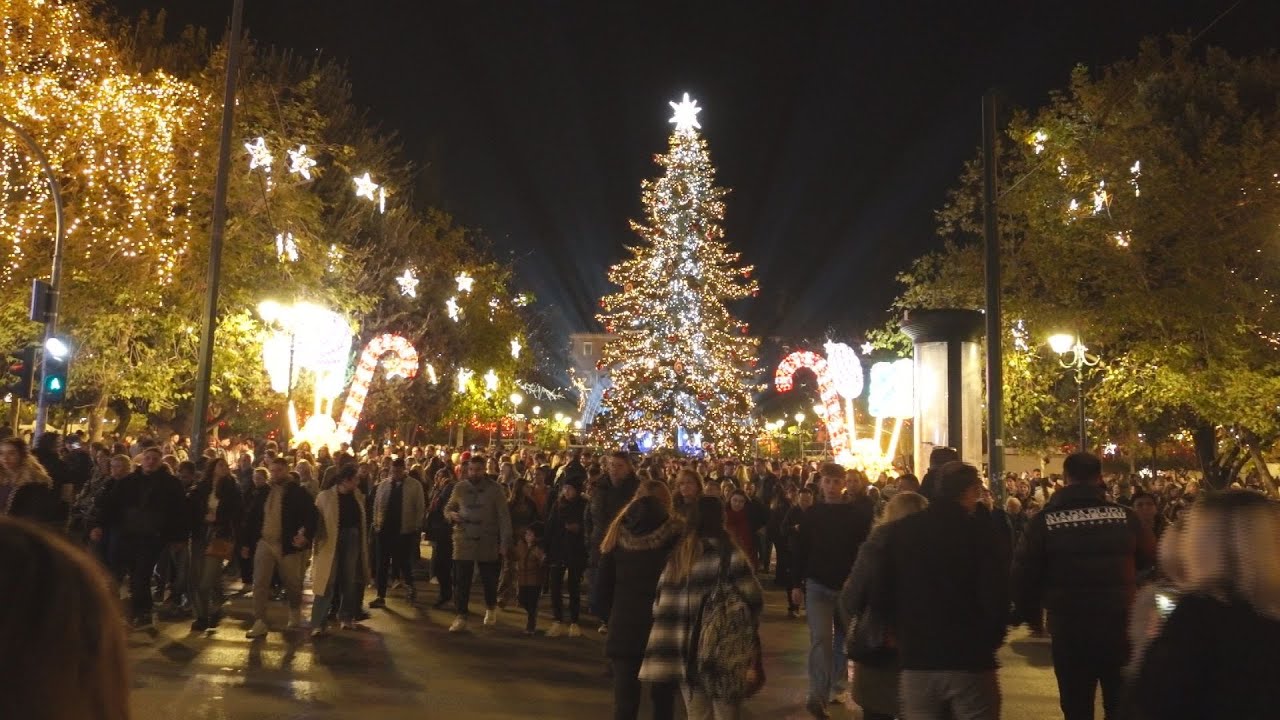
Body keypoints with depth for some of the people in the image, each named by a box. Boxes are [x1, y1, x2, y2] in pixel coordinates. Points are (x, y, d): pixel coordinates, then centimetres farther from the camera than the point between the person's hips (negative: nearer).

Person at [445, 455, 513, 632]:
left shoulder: (494, 489, -5)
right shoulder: (459, 488, 2)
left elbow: (503, 517, -6)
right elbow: (448, 508, 13)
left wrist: (505, 542, -12)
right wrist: (452, 515, -12)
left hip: (488, 542, -1)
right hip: (463, 541, 1)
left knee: (489, 580, 12)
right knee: (461, 581, -1)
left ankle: (491, 609, 37)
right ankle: (461, 617, 9)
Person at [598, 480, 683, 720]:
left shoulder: (619, 532, 6)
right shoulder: (677, 532, -3)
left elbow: (604, 582, 8)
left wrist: (611, 617, 14)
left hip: (624, 626, 2)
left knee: (625, 700, 5)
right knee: (663, 697, 12)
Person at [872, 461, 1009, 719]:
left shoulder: (900, 530, 3)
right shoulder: (981, 531, -7)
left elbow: (880, 595, 3)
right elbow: (997, 596, -12)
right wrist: (990, 641, 5)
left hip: (916, 659, 3)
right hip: (970, 660, -3)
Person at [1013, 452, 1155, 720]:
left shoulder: (1044, 521, -10)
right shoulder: (1124, 515, -6)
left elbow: (1024, 575, -6)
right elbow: (1153, 559, 8)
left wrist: (1029, 613, 11)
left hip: (1069, 629, -1)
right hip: (1120, 625, 1)